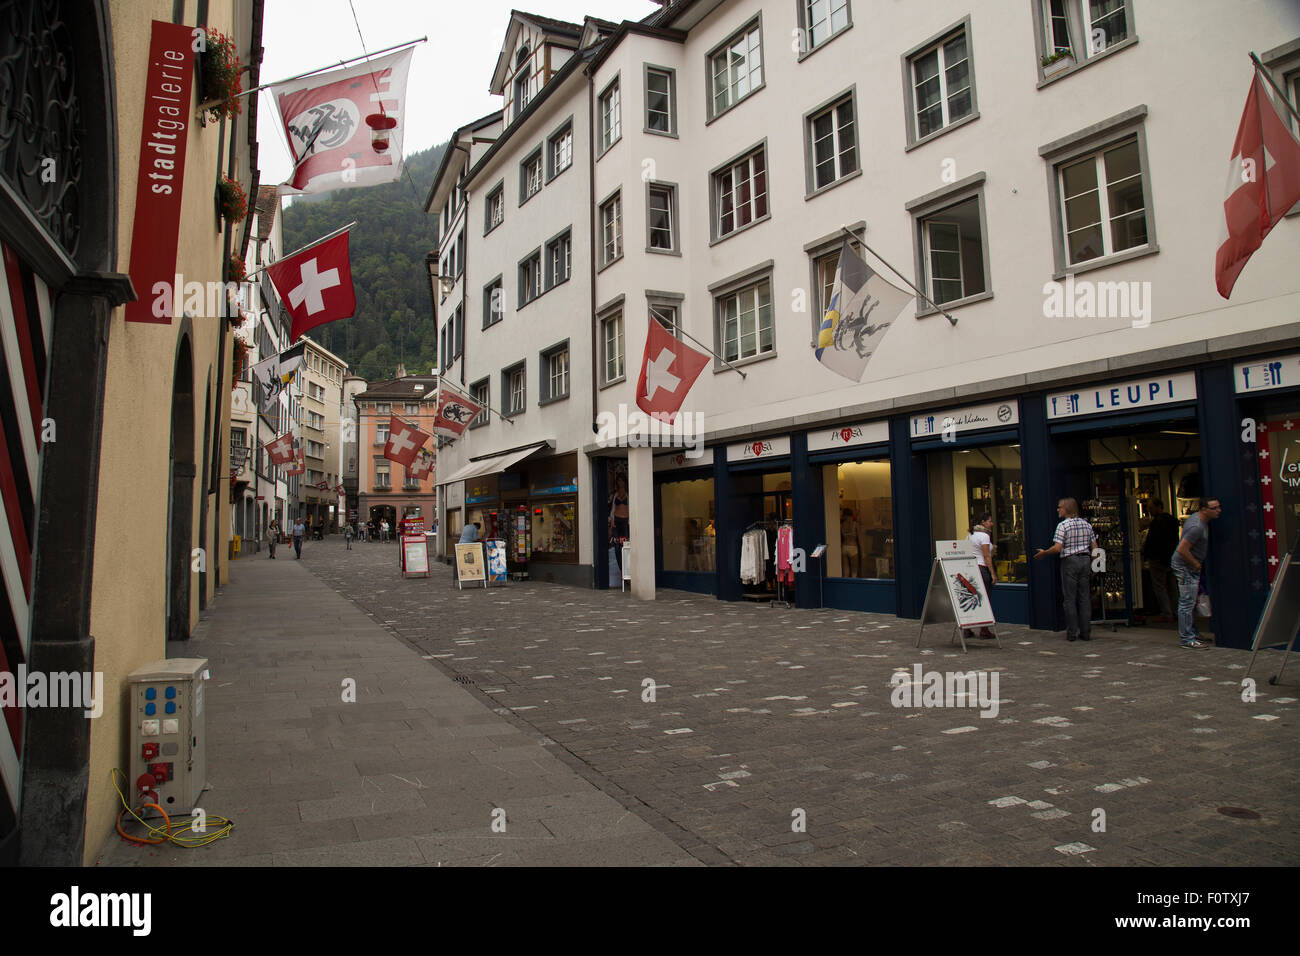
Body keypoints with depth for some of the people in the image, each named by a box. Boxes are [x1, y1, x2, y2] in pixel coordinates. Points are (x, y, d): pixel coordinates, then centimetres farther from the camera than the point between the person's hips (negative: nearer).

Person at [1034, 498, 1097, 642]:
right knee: (1084, 597, 8)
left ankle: (1071, 633, 2)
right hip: (1085, 560, 5)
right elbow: (1094, 547, 9)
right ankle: (1086, 632, 9)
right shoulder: (1086, 524, 9)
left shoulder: (1063, 525, -9)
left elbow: (1057, 548, -17)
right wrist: (1092, 565, 19)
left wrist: (1044, 553, -1)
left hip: (1069, 561, -5)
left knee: (1070, 598, 0)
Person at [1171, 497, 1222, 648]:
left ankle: (1191, 632, 29)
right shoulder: (1197, 526, -25)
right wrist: (1196, 564, -15)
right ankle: (1186, 639, -4)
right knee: (1187, 602, -8)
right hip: (1185, 567, -11)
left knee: (1191, 602, 18)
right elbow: (1182, 549, -28)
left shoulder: (1197, 517, 6)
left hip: (1191, 567, 11)